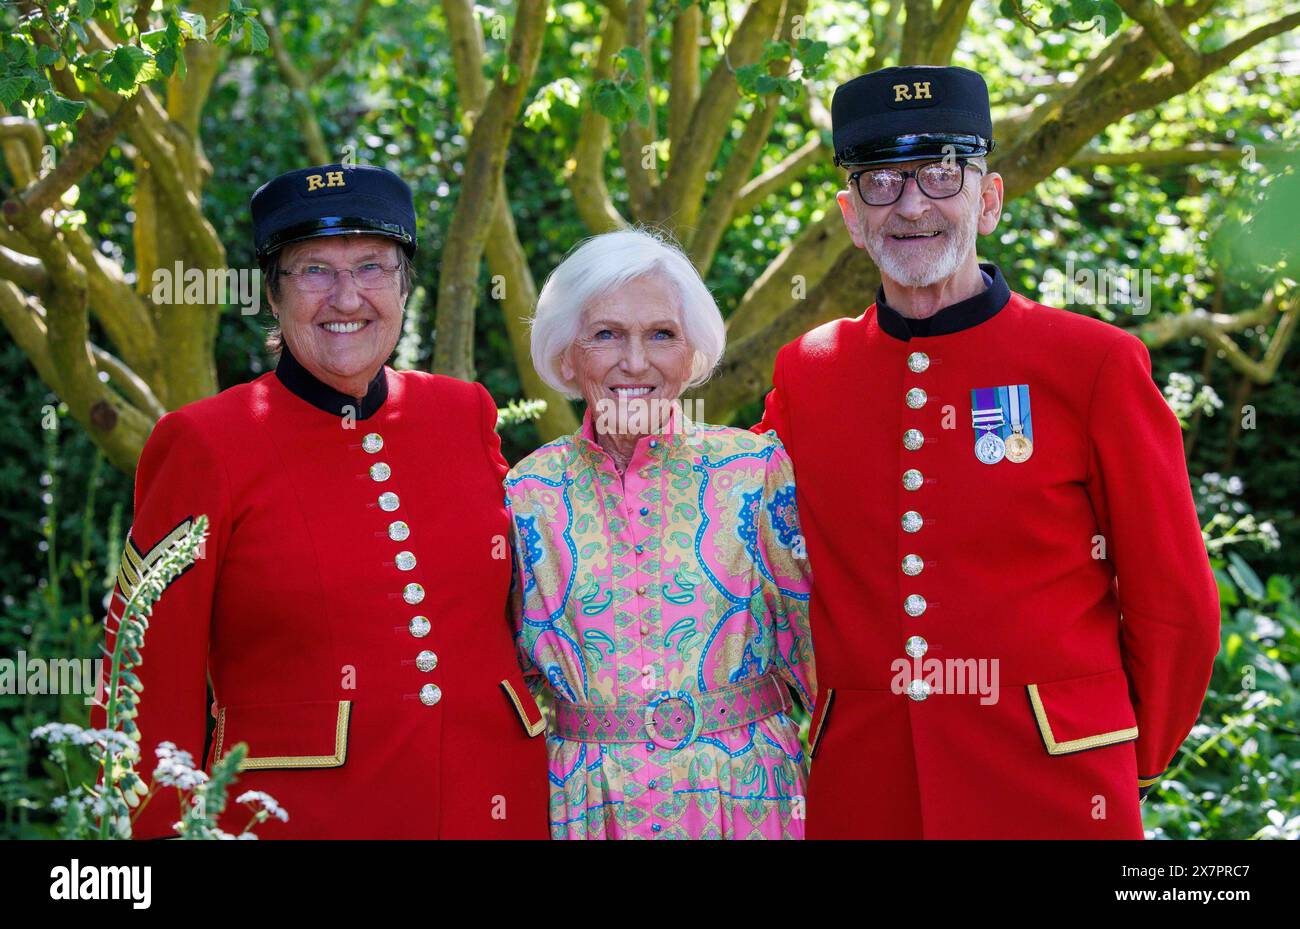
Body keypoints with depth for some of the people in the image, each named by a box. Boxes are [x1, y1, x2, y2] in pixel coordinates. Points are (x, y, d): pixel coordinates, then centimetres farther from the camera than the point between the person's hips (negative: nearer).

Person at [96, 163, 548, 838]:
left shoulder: (466, 416, 5)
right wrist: (161, 827, -8)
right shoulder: (204, 447, -7)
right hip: (295, 814, -4)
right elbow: (151, 689, -5)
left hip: (495, 807, 4)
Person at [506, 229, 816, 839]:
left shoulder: (757, 468, -3)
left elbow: (812, 641, 0)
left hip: (746, 800, 0)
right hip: (589, 806, 1)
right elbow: (516, 668, 10)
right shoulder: (532, 492, 0)